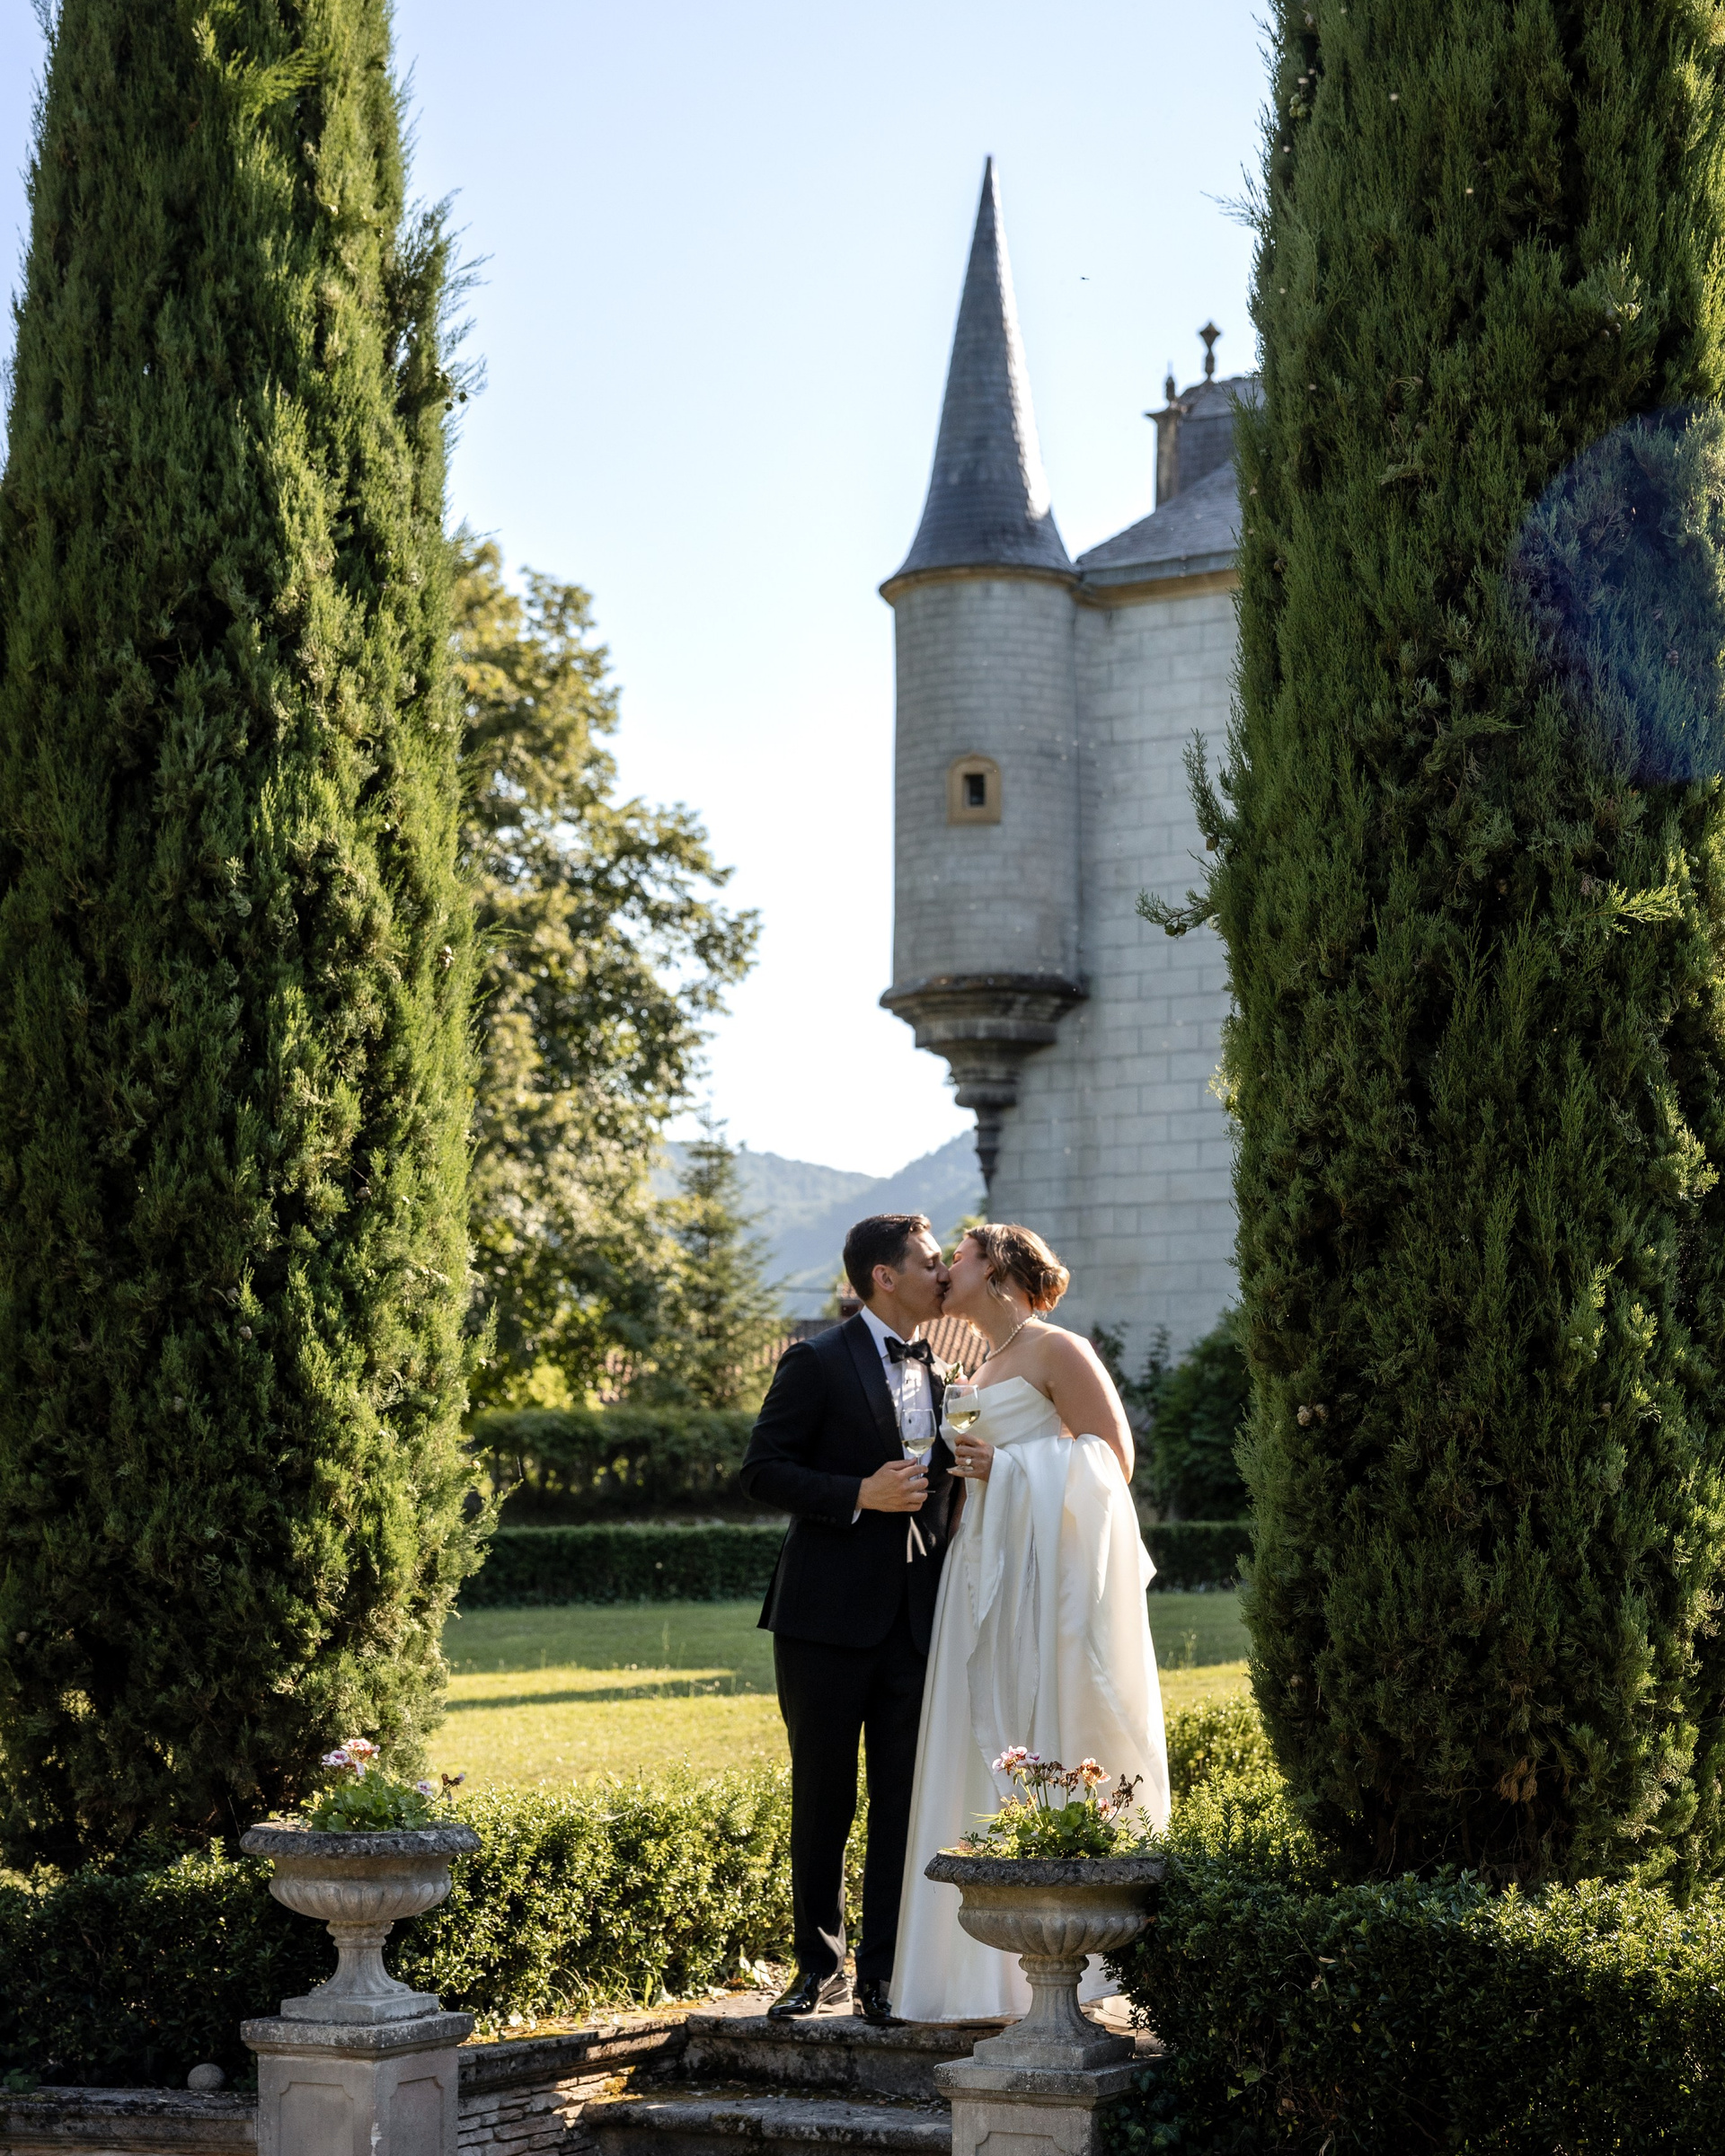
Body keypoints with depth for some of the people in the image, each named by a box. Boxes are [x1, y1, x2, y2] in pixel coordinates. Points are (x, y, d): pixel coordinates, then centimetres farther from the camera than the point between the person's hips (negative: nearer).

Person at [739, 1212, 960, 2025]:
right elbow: (762, 1472, -9)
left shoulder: (938, 1376, 15)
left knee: (902, 1802, 3)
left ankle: (883, 1973, 8)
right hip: (829, 1616, -5)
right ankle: (819, 1965, 15)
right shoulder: (818, 1363, -4)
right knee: (822, 1799, 4)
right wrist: (860, 1495, -18)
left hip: (915, 1618, 5)